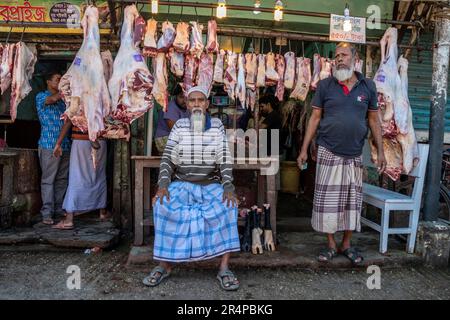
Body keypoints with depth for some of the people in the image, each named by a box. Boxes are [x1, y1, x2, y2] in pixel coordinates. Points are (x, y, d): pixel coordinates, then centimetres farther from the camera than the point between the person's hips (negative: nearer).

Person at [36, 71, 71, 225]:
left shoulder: (63, 100, 20)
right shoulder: (41, 96, 3)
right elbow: (53, 99, -18)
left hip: (65, 145, 6)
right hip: (49, 145, -6)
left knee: (62, 179, 8)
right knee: (48, 179, -4)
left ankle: (59, 208, 17)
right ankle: (47, 212, 1)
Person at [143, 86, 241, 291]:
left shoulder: (217, 125, 1)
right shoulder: (179, 126, 2)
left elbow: (225, 159, -7)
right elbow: (167, 158, -5)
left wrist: (228, 187, -22)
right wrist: (163, 185, -22)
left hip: (211, 186, 0)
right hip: (182, 184, 1)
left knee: (228, 206, -30)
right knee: (163, 205, -29)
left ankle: (224, 269, -24)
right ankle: (164, 265, -17)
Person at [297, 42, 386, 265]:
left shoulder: (368, 86, 4)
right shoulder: (325, 85, 0)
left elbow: (373, 120, 8)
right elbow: (315, 118, 1)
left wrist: (380, 151, 3)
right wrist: (304, 149, -3)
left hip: (355, 154, 2)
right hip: (328, 152, -1)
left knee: (352, 200, 9)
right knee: (327, 199, 3)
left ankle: (347, 245, 25)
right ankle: (331, 245, 19)